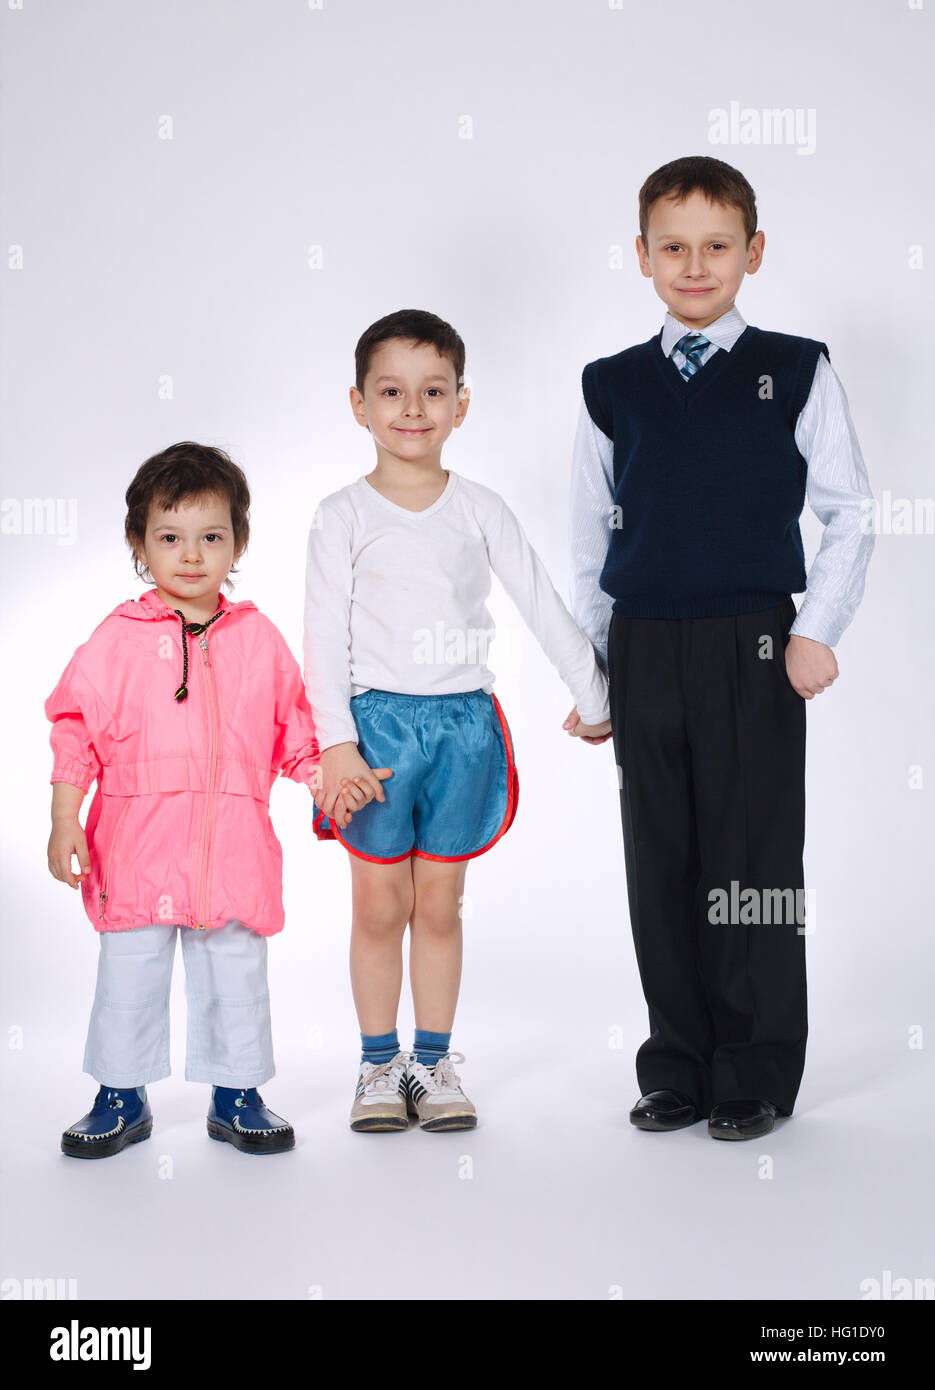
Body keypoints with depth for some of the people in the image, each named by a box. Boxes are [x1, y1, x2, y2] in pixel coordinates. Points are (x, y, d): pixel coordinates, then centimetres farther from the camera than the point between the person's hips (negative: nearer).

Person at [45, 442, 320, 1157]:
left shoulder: (259, 639, 5)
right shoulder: (118, 638, -2)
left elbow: (294, 728, 12)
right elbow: (75, 729, -1)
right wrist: (64, 820, -6)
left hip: (233, 846, 2)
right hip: (137, 843, -1)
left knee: (236, 974, 11)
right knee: (129, 974, 7)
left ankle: (236, 1097, 26)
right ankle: (123, 1098, 24)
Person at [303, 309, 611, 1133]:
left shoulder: (481, 509, 5)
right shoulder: (344, 516, -1)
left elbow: (543, 604, 8)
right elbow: (324, 637, -5)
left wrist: (595, 697, 9)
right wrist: (337, 744, -14)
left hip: (464, 721, 2)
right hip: (377, 720, -1)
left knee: (440, 904, 9)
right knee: (381, 905, 4)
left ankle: (434, 1062, 20)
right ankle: (379, 1065, 18)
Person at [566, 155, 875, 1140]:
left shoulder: (797, 373, 2)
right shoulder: (612, 387, 8)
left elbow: (850, 514, 3)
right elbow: (590, 537, 13)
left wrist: (816, 631, -7)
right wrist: (589, 668, 11)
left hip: (754, 647, -2)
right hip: (642, 651, 3)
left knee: (755, 862, 1)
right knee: (660, 865, 7)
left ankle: (756, 1076, 15)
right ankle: (679, 1068, 20)